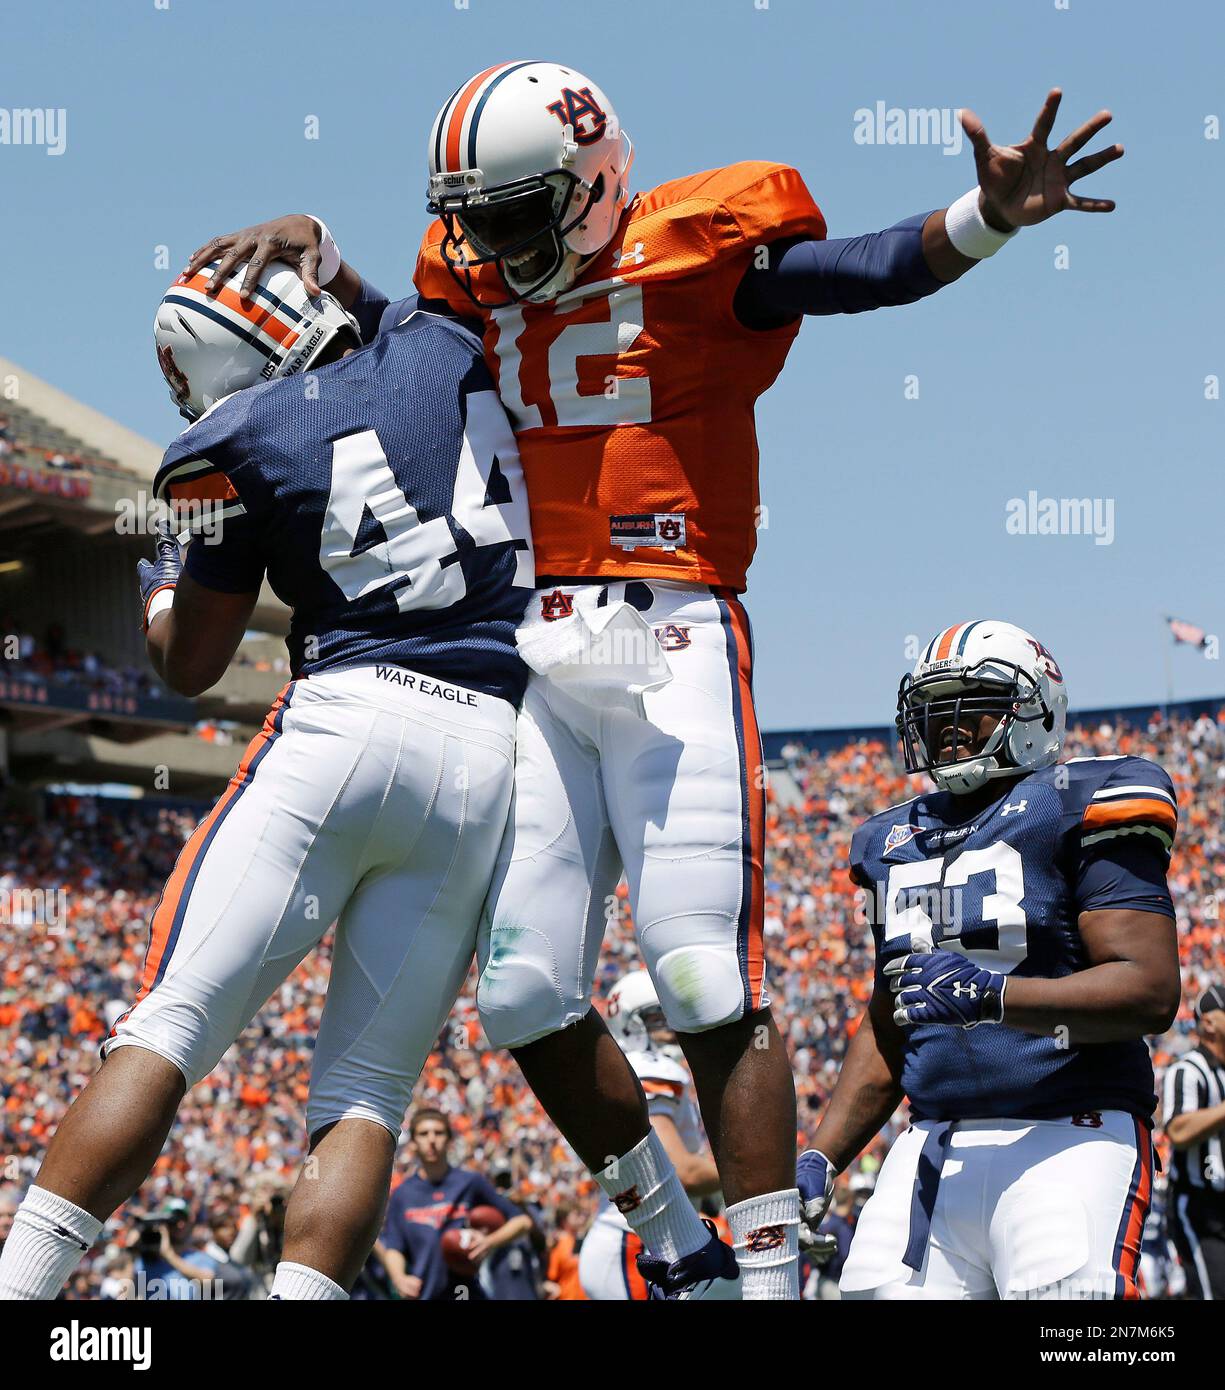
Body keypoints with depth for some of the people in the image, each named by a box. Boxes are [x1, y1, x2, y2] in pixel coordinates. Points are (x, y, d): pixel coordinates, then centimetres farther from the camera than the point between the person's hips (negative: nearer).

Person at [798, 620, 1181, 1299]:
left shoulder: (1076, 811, -2)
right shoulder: (898, 842, 19)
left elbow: (1152, 993, -13)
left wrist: (992, 994, -23)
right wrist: (819, 1160, 15)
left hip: (1067, 1138, -6)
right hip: (935, 1148, 6)